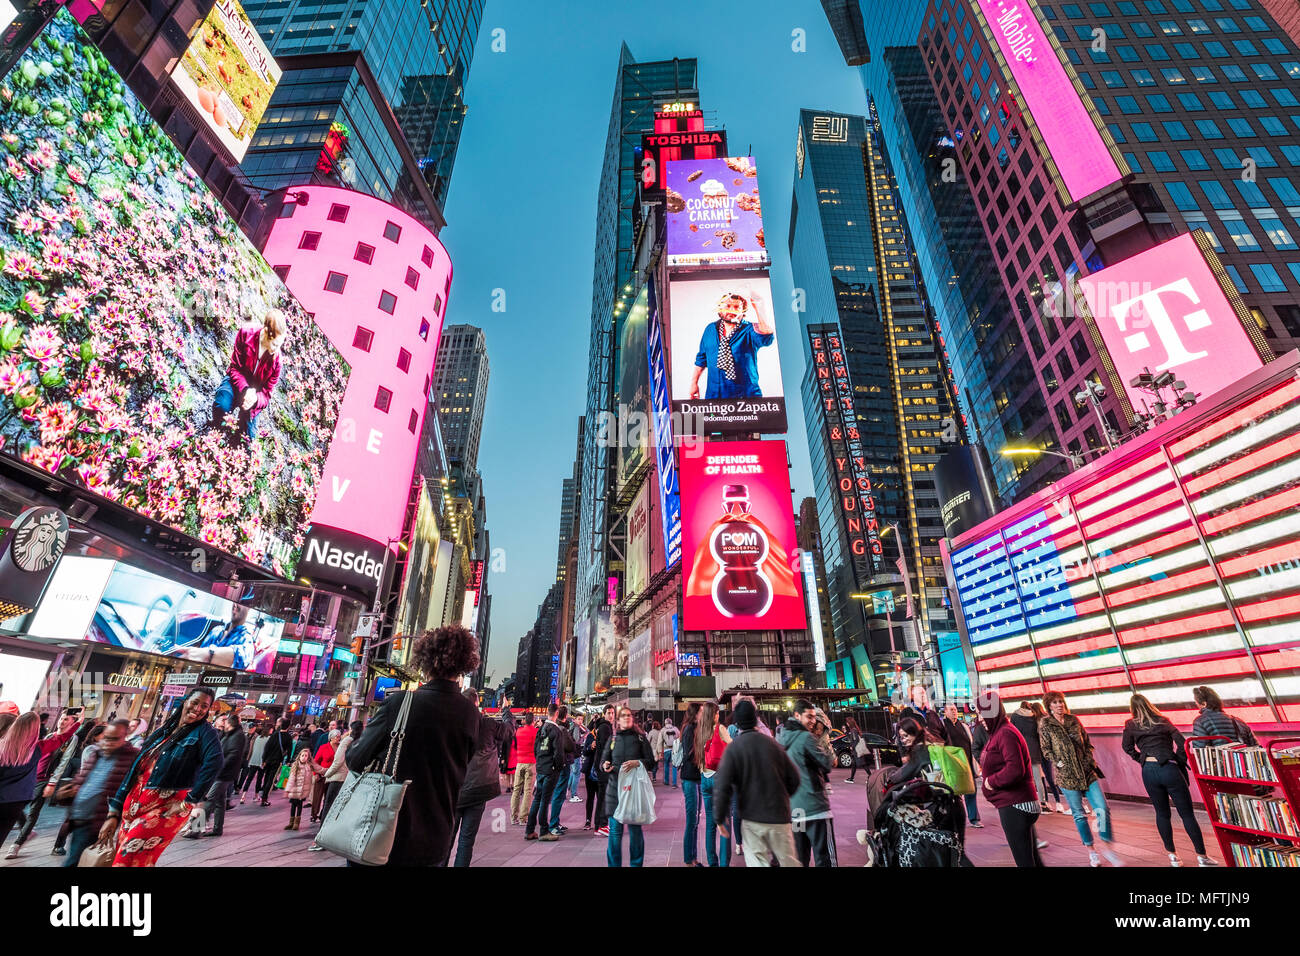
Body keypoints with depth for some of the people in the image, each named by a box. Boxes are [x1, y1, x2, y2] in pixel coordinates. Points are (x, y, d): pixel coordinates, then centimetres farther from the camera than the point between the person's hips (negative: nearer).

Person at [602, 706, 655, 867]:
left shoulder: (640, 738, 4)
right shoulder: (613, 738, 10)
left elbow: (651, 760, 2)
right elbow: (603, 759, 11)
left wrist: (637, 763, -16)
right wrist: (605, 766, -11)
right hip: (615, 787, 1)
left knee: (635, 828, 5)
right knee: (615, 829, 3)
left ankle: (636, 863, 21)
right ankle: (614, 863, 18)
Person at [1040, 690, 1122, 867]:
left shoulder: (1073, 720, 5)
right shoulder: (1045, 724, -5)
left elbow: (1087, 742, 12)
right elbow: (1046, 750, -3)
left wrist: (1090, 759, 0)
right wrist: (1059, 763, -12)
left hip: (1087, 772, 3)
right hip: (1067, 775, -3)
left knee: (1103, 809, -3)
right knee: (1079, 814, 7)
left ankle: (1107, 847, 14)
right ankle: (1090, 850, 23)